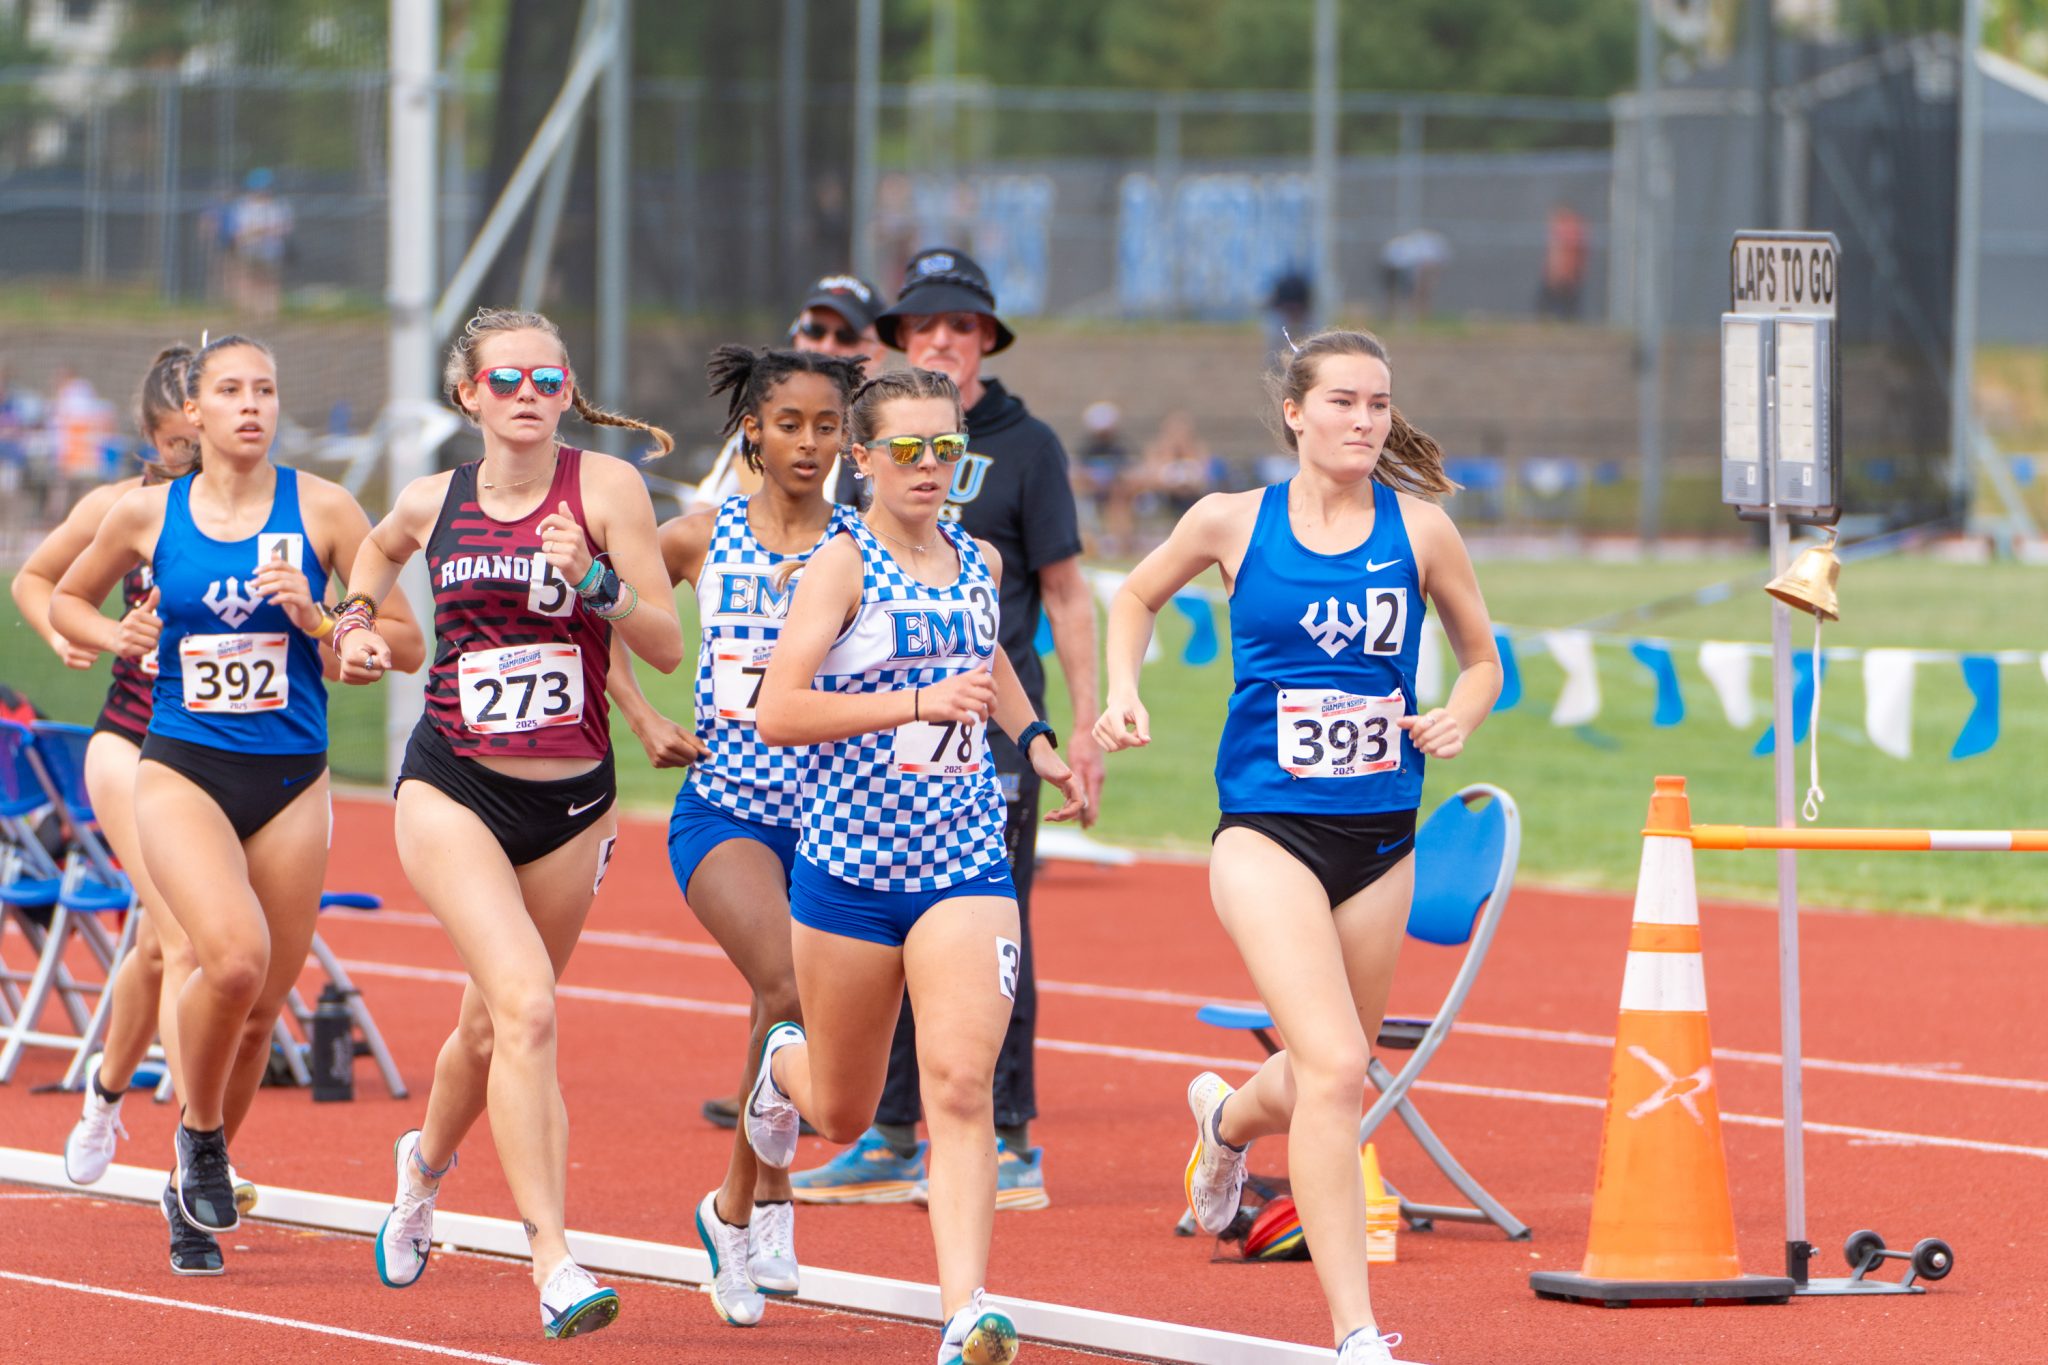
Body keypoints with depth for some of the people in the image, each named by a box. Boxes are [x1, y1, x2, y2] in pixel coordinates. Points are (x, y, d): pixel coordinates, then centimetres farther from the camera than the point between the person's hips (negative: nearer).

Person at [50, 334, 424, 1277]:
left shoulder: (321, 510, -1)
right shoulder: (146, 515, 2)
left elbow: (406, 642, 1)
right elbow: (64, 599, 19)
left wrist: (317, 620, -15)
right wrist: (116, 637, -1)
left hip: (290, 781, 2)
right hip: (181, 771, -1)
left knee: (259, 1011, 6)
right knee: (233, 954, -27)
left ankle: (191, 1192, 29)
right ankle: (200, 1131, 0)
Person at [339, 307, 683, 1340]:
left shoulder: (604, 487, -6)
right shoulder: (433, 502, 2)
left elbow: (667, 646, -10)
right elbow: (379, 549, 28)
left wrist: (592, 579, -24)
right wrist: (356, 617, 12)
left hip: (572, 801, 1)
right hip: (452, 788, -1)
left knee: (495, 1023, 17)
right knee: (526, 1007, -20)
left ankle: (427, 1159, 51)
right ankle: (554, 1263, -22)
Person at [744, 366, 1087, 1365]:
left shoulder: (978, 563, 9)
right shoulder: (844, 564, -10)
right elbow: (777, 713, -21)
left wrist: (1034, 741, 19)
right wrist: (919, 702, -27)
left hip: (966, 863, 3)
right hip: (851, 863, -3)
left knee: (962, 1084, -16)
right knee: (844, 1115, 14)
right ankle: (786, 1064, 50)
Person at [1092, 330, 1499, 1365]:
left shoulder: (1419, 530, 1)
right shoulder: (1235, 522, -1)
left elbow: (1482, 660, 14)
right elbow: (1137, 596, 18)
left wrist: (1456, 720, -7)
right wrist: (1124, 695, 3)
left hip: (1380, 838, 3)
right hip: (1267, 830, -3)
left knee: (1327, 1081, 15)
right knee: (1334, 1065, -21)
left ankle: (1228, 1117, 54)